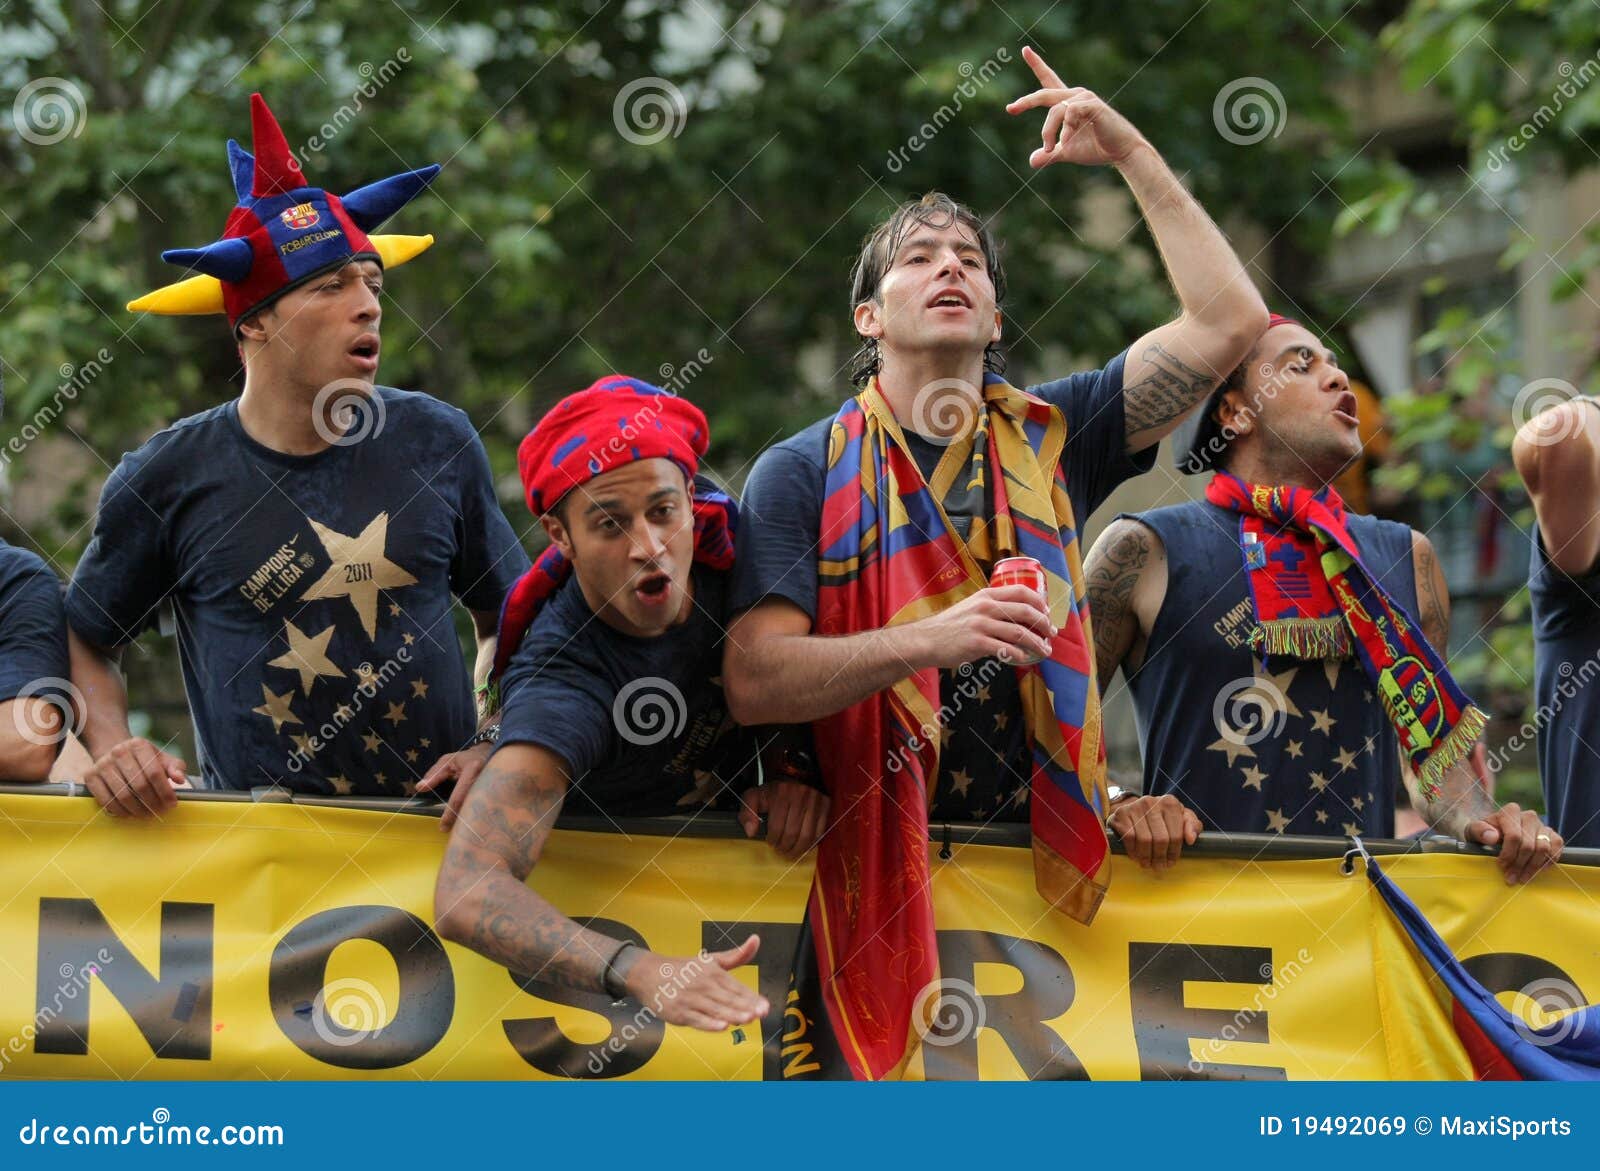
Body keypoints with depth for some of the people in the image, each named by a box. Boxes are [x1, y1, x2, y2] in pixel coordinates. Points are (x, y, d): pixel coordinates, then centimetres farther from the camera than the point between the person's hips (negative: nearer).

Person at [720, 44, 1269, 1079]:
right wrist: (931, 641, -21)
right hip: (876, 866, -2)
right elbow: (755, 681, -8)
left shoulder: (1049, 440, 12)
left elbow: (1230, 323, 4)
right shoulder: (805, 473, 5)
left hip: (1040, 849, 2)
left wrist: (1133, 156, 4)